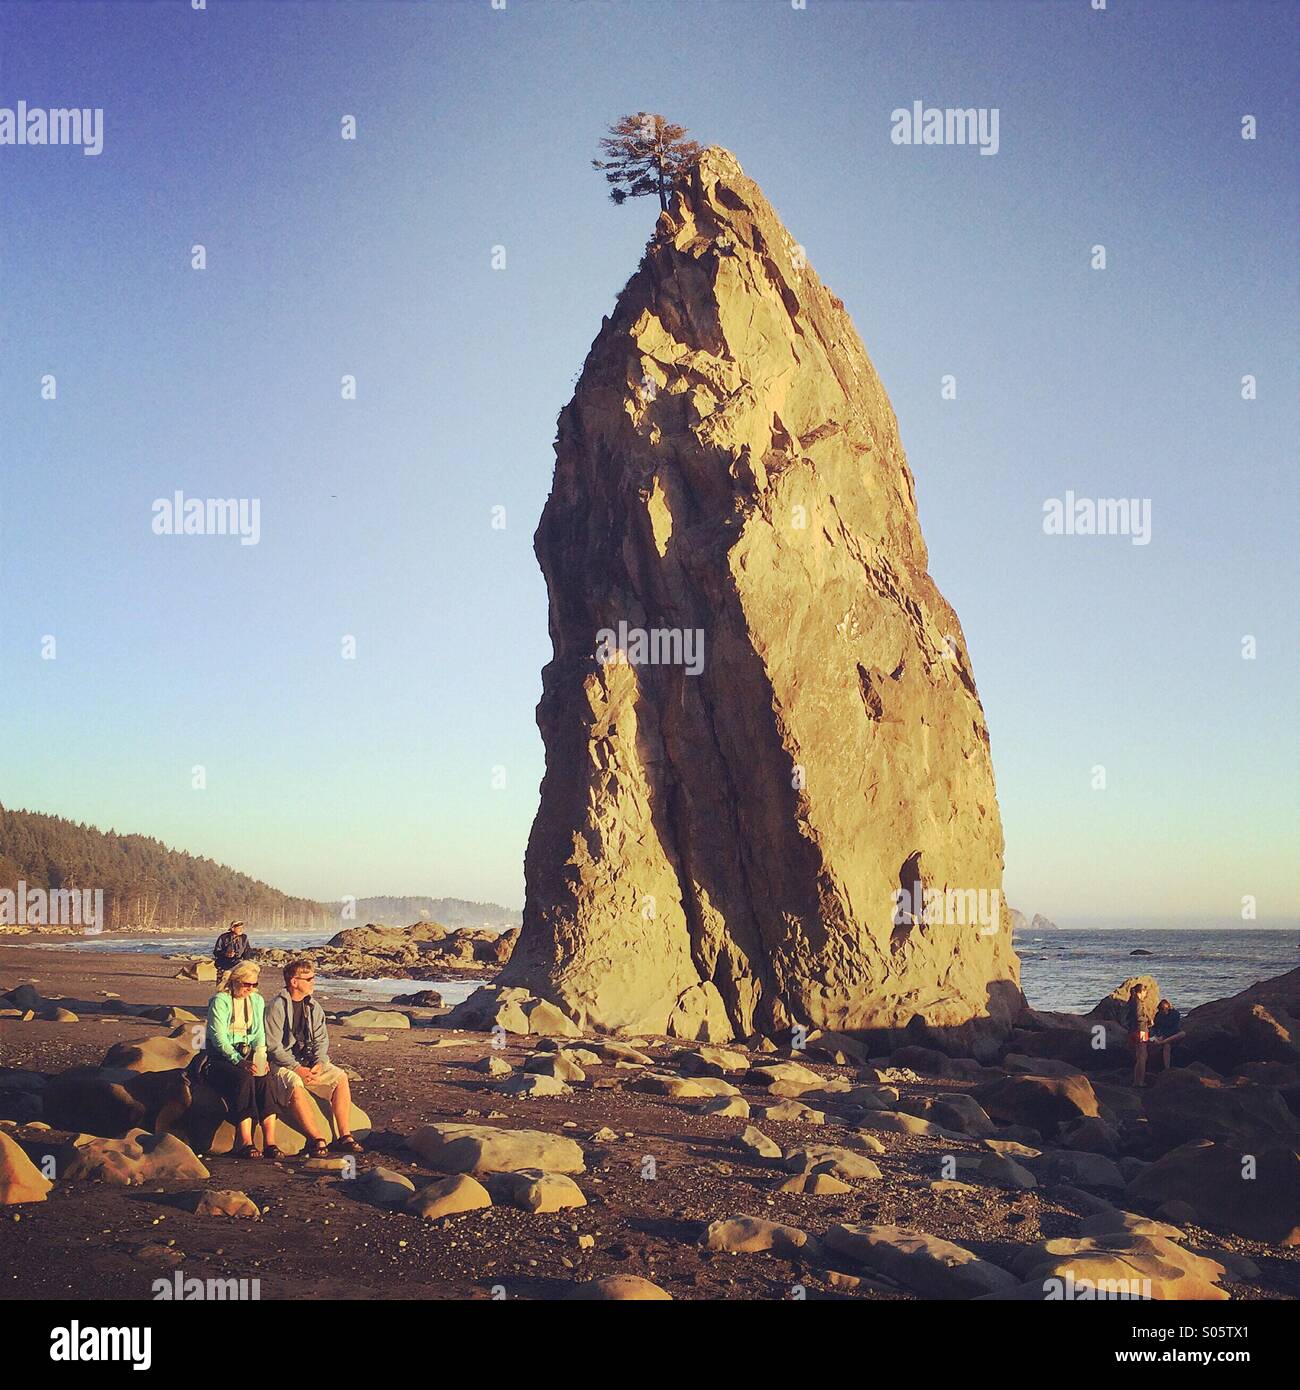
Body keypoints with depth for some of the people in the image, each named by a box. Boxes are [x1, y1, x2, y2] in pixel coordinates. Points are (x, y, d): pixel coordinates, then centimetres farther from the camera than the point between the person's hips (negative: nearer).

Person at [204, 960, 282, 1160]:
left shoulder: (257, 1001, 15)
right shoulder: (220, 1001, -5)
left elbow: (259, 1034, 13)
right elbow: (218, 1038, -13)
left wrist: (260, 1057, -9)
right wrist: (239, 1061, -26)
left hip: (247, 1056, 4)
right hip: (220, 1059, -4)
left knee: (264, 1077, -30)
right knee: (244, 1079, -36)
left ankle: (270, 1141, -39)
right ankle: (245, 1142, -39)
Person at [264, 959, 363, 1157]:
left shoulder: (313, 1006, 10)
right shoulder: (277, 1006, -10)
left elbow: (321, 1040, 8)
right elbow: (273, 1046, -14)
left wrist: (319, 1063, -11)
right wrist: (297, 1068, -20)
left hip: (310, 1063, 6)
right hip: (282, 1064, -6)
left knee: (340, 1077, -15)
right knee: (294, 1086, -35)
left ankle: (345, 1136, -17)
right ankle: (318, 1140, -34)